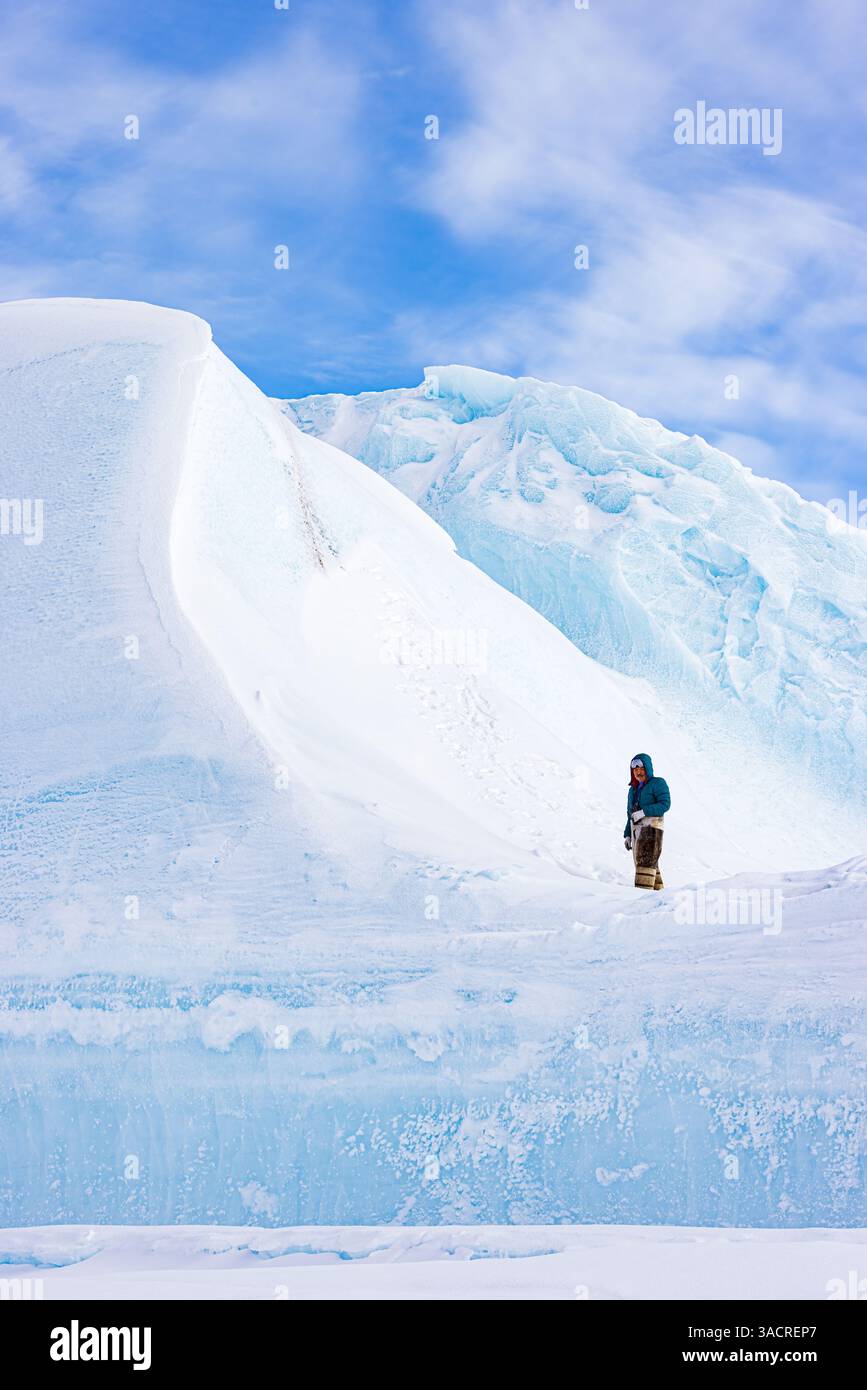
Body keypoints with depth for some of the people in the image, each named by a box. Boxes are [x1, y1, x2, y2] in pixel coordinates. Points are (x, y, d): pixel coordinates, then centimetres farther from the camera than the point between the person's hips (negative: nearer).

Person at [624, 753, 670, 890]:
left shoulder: (657, 783, 2)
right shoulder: (633, 789, 23)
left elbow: (665, 804, -12)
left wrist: (644, 812, -19)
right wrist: (627, 835, 16)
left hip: (651, 826, -8)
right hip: (636, 829, 8)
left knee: (646, 860, -19)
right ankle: (658, 890, 5)